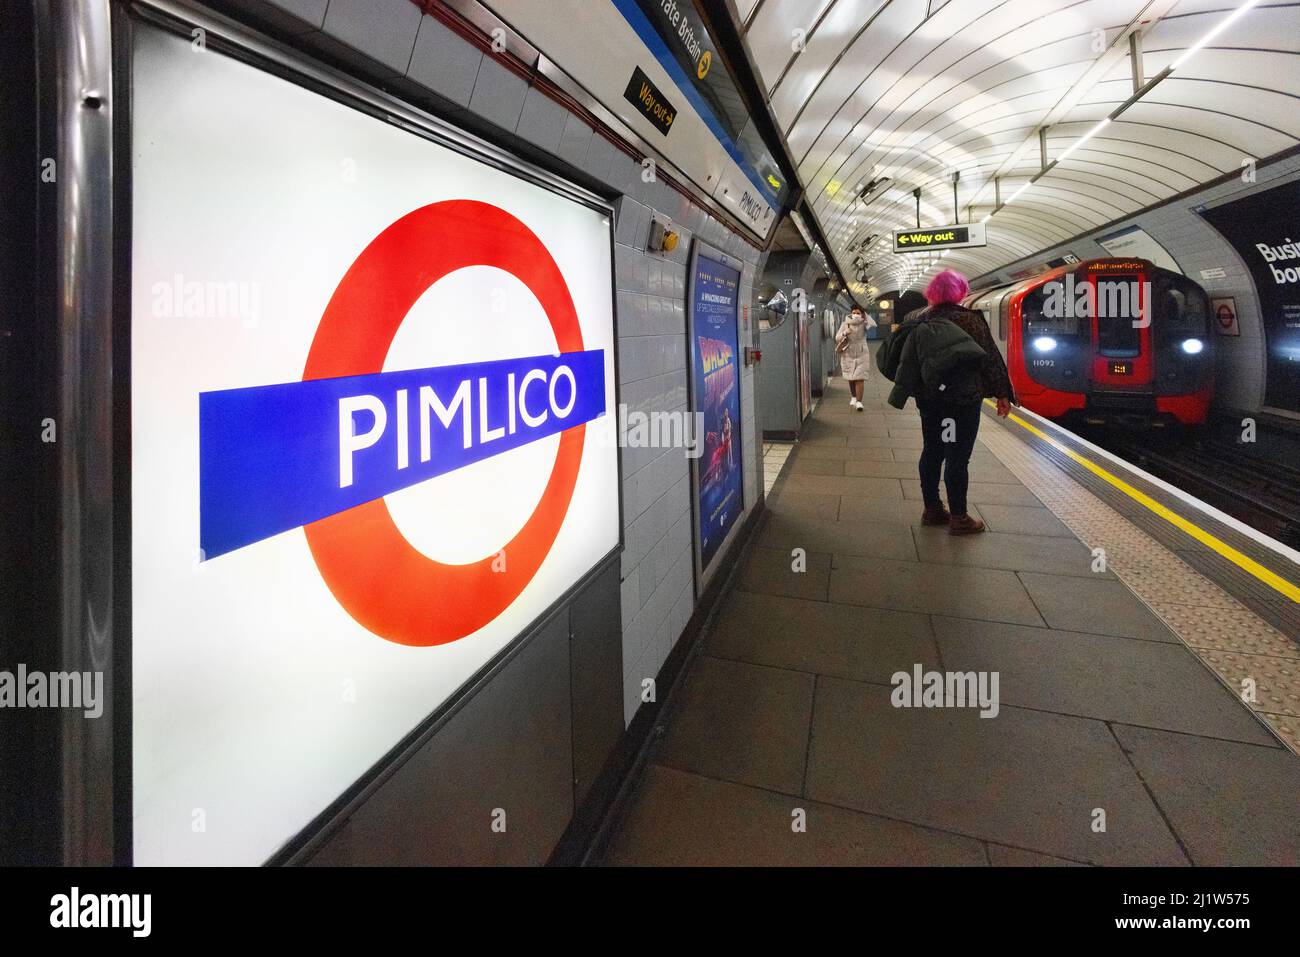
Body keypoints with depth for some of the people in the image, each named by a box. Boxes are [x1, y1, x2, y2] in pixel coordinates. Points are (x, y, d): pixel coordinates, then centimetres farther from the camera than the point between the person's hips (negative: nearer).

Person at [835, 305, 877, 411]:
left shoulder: (863, 323, -3)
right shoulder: (845, 324, 1)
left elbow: (873, 325, -22)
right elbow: (837, 338, -2)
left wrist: (865, 315, -15)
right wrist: (844, 333, -21)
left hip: (861, 355, -2)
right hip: (848, 355, 2)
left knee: (859, 379, -9)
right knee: (850, 379, 12)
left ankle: (859, 401, -7)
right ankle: (853, 397, 33)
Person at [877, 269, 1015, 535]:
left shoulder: (915, 319, 5)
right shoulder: (968, 318, -9)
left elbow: (895, 357, 5)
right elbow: (990, 357, -9)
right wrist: (1002, 394, -2)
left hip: (928, 397, 6)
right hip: (962, 398, -5)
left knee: (931, 452, 14)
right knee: (957, 458, -1)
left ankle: (932, 509, 23)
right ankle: (958, 518, 6)